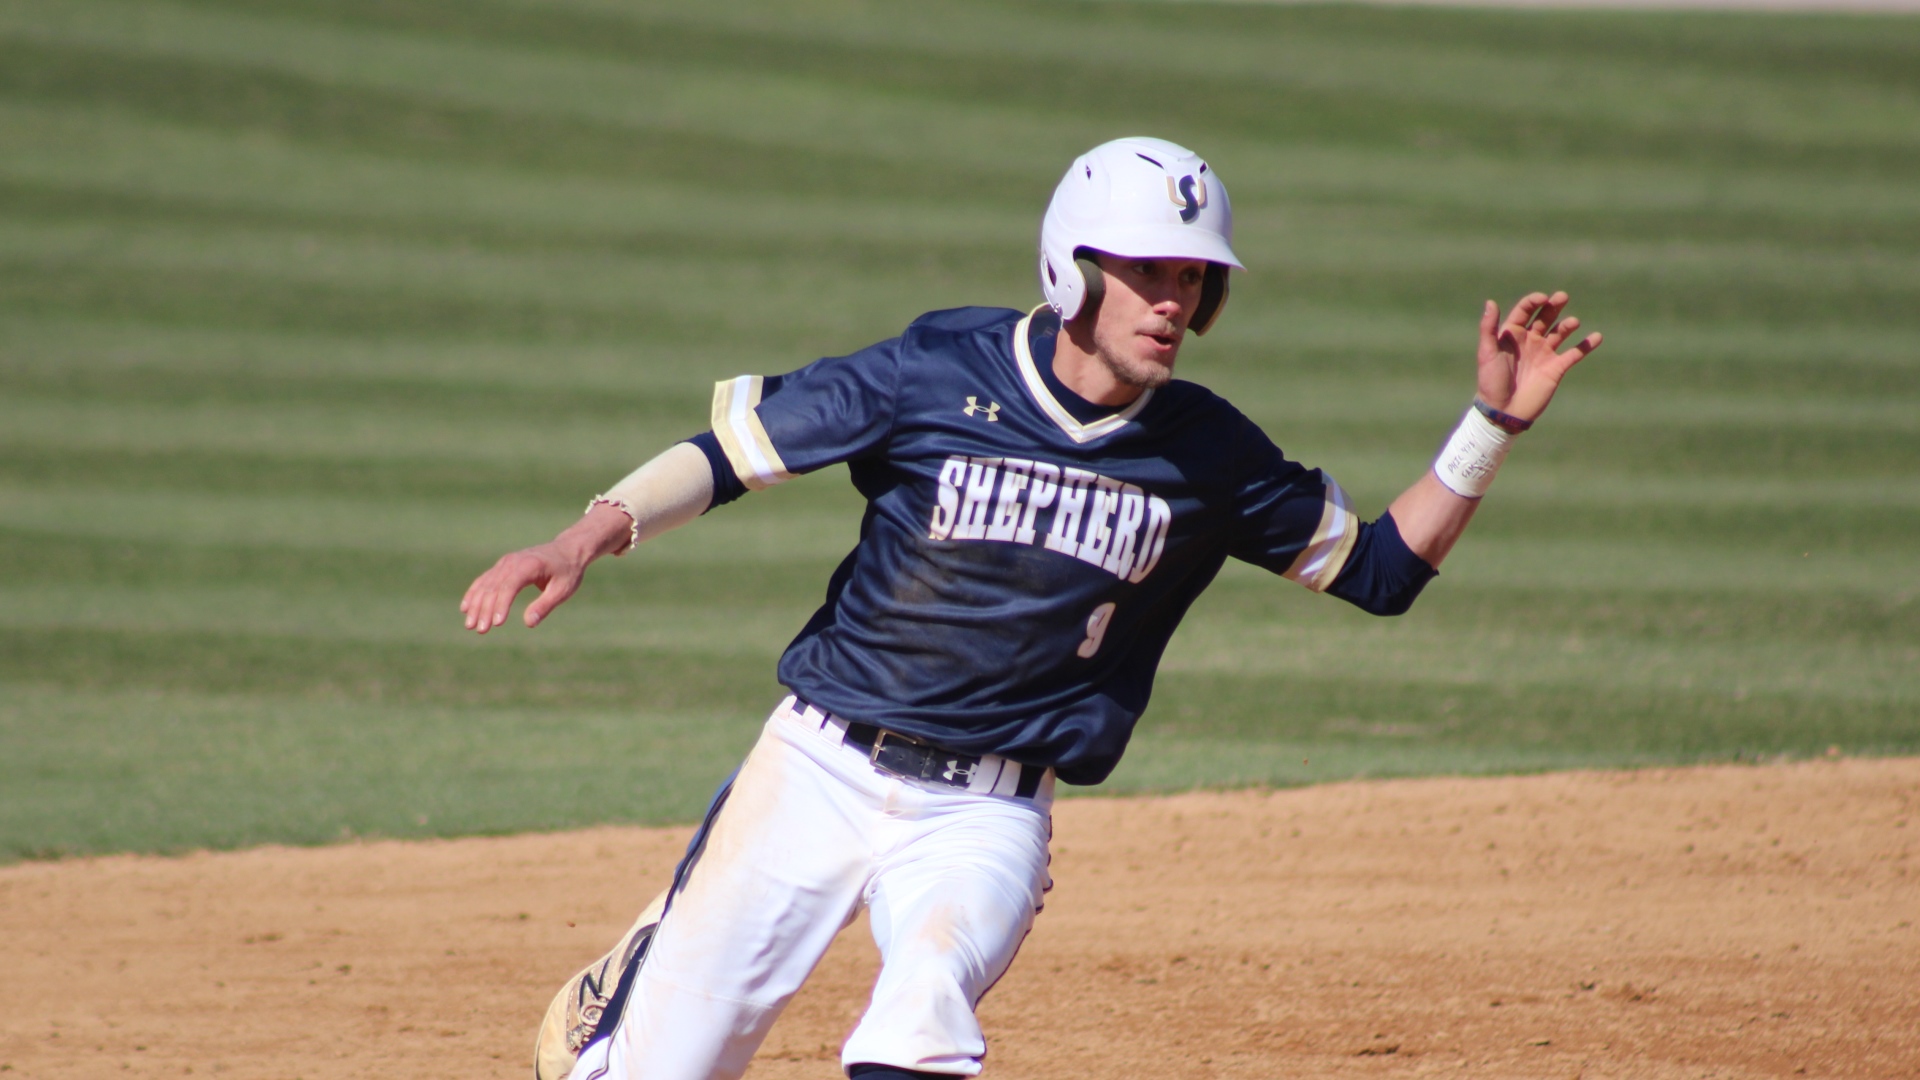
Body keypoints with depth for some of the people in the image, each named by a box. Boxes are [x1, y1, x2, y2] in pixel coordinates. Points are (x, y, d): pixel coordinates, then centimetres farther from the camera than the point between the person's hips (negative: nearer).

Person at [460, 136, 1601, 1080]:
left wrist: (1494, 423, -4)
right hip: (821, 771, -1)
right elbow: (731, 450, -5)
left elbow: (1382, 569, 8)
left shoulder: (1207, 456, 0)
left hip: (985, 817, 1)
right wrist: (587, 539, -20)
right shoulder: (939, 376, -9)